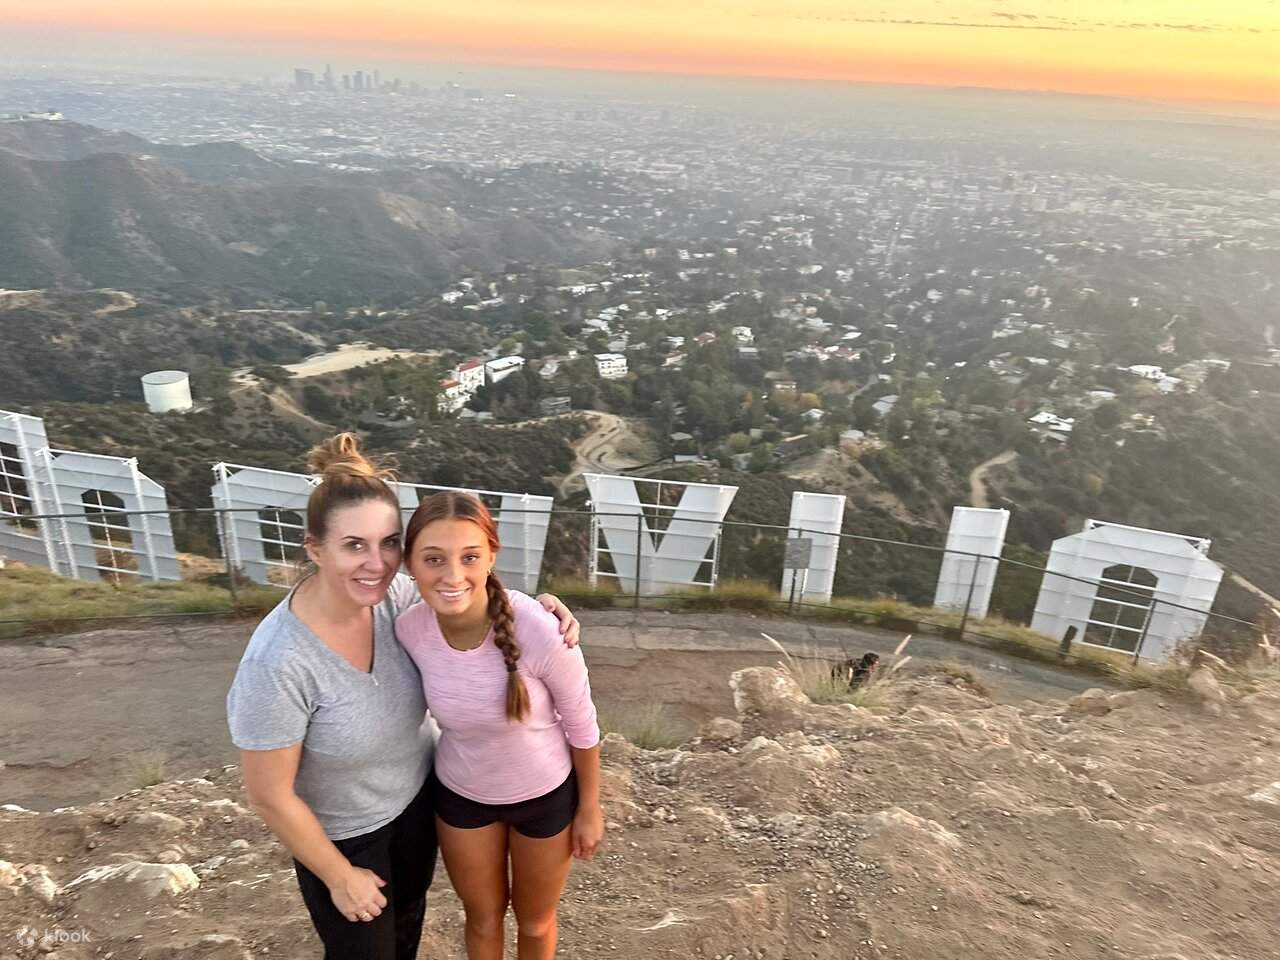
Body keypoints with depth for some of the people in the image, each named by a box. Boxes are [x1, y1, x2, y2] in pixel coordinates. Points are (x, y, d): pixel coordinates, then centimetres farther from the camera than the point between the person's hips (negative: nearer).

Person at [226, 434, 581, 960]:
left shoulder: (394, 596, -22)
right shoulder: (278, 664, -35)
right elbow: (270, 796, -23)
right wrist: (340, 876, -11)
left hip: (417, 797, 5)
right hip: (341, 834, -4)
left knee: (408, 917, 30)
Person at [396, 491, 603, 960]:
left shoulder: (540, 631, -34)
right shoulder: (409, 630, -23)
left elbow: (581, 725, -16)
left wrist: (589, 807, -4)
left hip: (545, 795, -2)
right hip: (459, 795, 2)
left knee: (535, 922, 25)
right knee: (483, 917, 27)